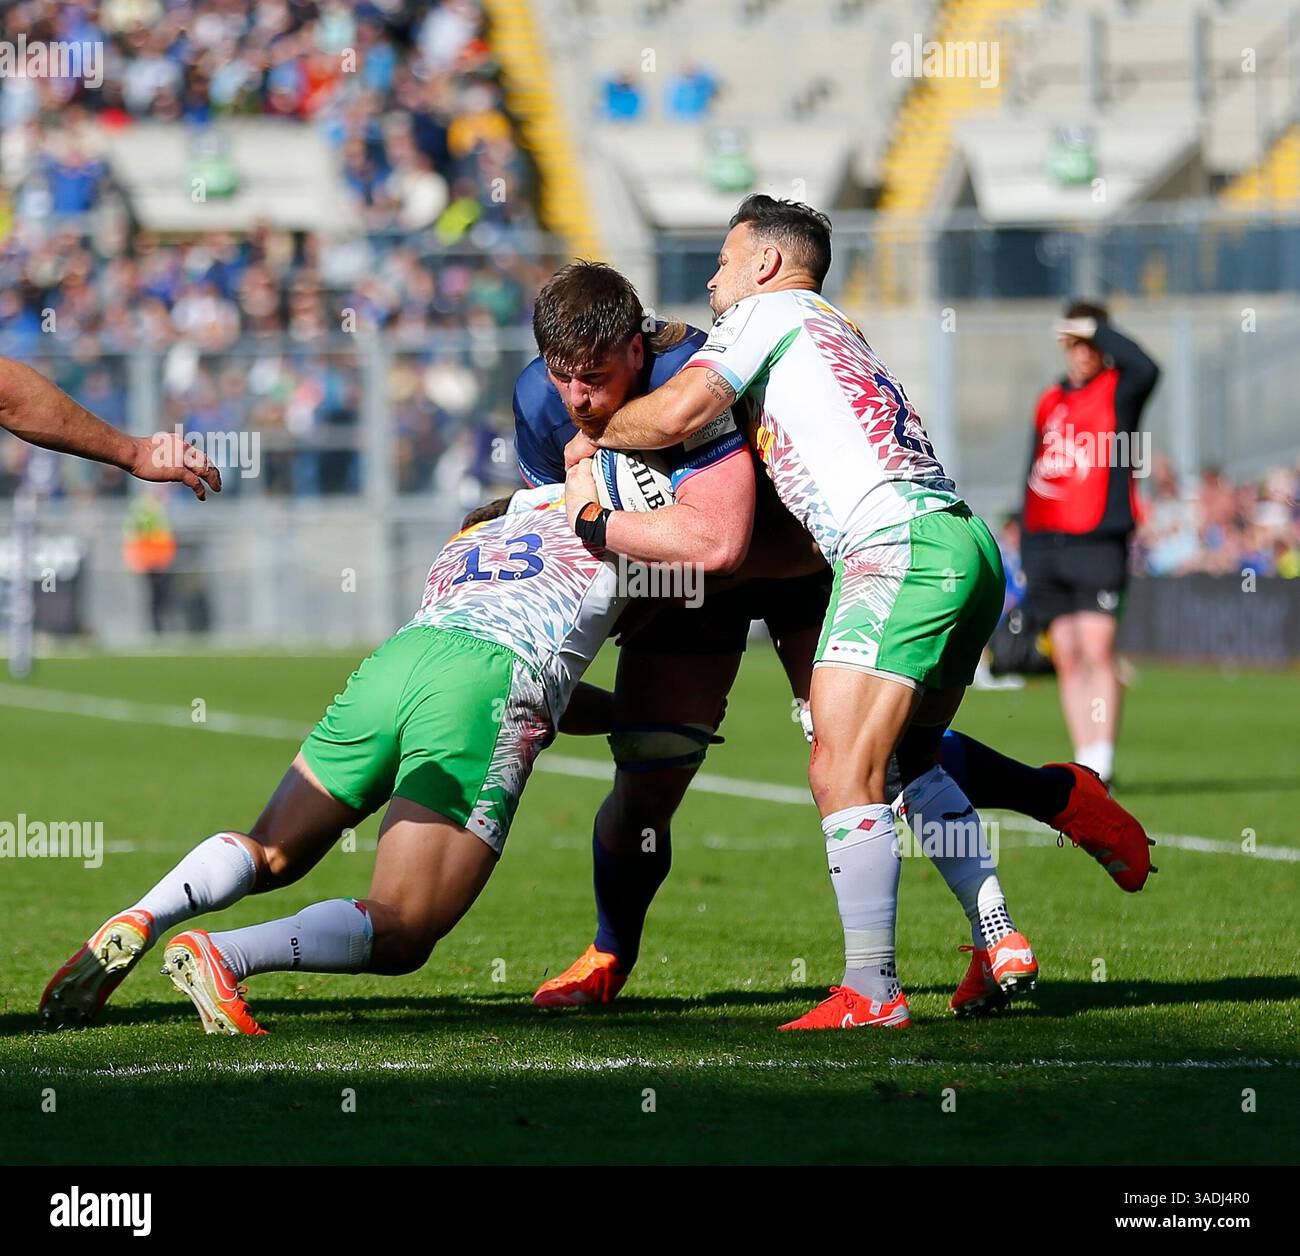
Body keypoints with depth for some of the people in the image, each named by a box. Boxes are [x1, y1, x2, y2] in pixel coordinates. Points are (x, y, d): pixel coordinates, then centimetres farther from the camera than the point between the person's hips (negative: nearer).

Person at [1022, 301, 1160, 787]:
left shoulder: (1119, 391, 2)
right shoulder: (1049, 401, 17)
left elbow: (1146, 369, -23)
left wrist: (1097, 329, -13)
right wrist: (1027, 554, 17)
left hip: (1099, 542, -5)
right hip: (1048, 543, 5)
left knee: (1097, 651, -13)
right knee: (1067, 660, 3)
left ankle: (1102, 765, -13)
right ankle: (1084, 765, 7)